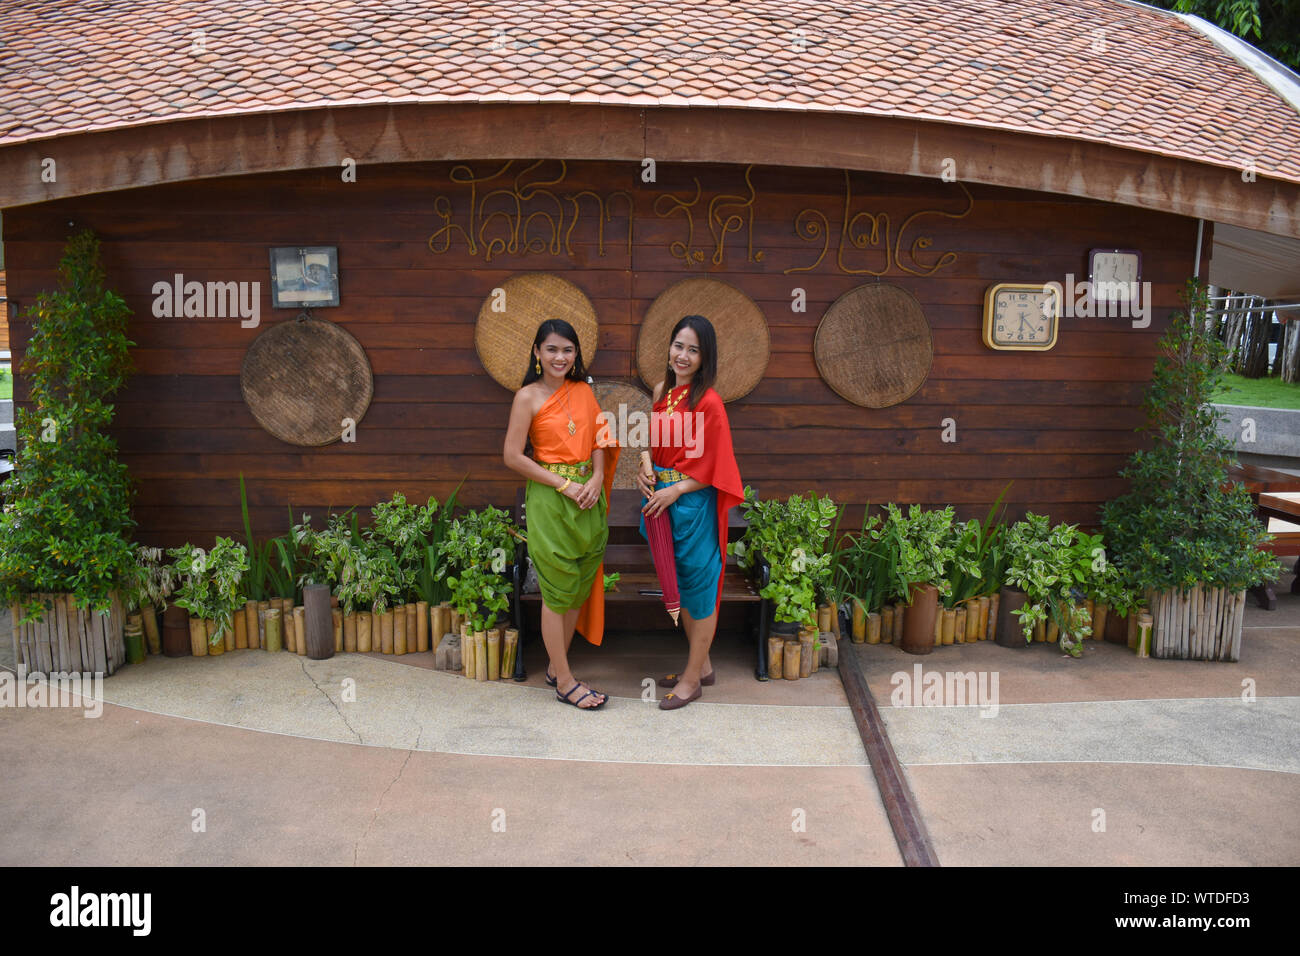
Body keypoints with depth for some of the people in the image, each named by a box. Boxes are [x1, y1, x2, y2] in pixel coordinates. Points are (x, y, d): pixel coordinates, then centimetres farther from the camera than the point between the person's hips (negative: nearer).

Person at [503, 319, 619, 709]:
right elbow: (512, 457, -11)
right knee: (557, 591, 3)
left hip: (588, 498, 6)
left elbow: (598, 441, 11)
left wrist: (596, 478, -8)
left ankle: (556, 665, 29)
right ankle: (564, 681, 15)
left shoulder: (583, 391, 8)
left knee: (580, 587, 12)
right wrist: (564, 485, -14)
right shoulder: (529, 397, -7)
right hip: (549, 501, -5)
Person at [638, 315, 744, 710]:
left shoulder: (708, 402, -16)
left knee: (698, 586, 5)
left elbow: (713, 466, -14)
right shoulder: (662, 390, 6)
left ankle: (693, 678, 18)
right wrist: (645, 464, -4)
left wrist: (675, 490, -17)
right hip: (661, 499, 8)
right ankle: (702, 664, 34)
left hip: (693, 504, -8)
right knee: (679, 586, 17)